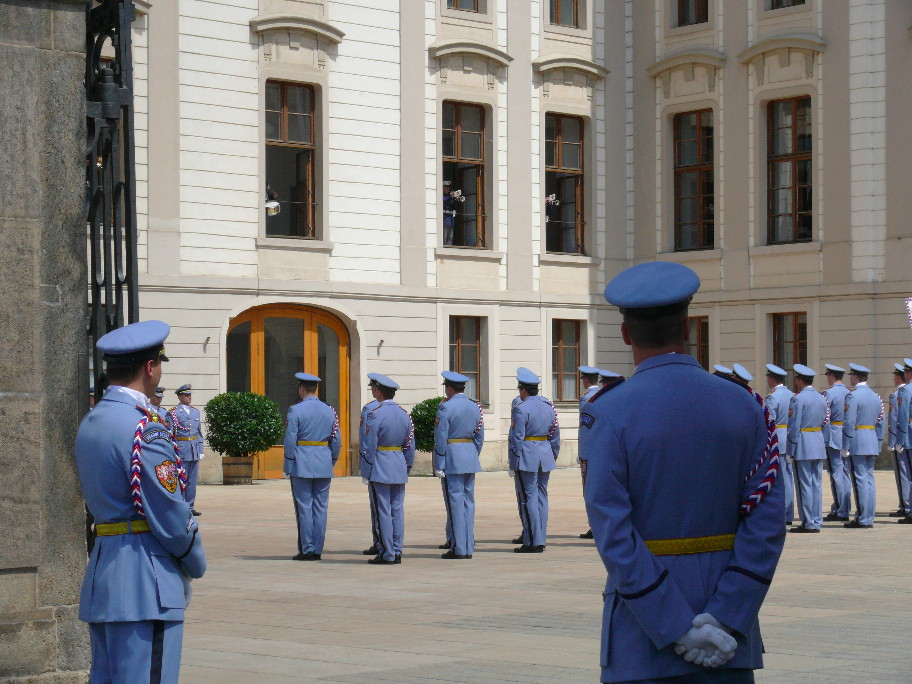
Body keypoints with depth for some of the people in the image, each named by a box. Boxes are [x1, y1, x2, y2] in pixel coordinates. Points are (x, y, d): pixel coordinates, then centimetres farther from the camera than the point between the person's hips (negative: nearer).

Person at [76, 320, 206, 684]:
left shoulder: (90, 423, 12)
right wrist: (197, 563, 3)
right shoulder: (143, 429, -16)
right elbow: (170, 514, -15)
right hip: (145, 584, -9)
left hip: (102, 570, 9)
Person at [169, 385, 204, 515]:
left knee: (193, 480, 7)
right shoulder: (173, 413, -3)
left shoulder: (196, 411, 14)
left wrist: (201, 450, 12)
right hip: (180, 450, -5)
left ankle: (190, 506, 13)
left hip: (195, 451, 5)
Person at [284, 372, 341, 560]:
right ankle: (317, 550, 8)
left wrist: (288, 467, -4)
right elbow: (336, 441, 8)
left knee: (304, 508, 0)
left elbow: (290, 440, -10)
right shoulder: (329, 411, 7)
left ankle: (306, 550, 0)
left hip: (301, 466, -4)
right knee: (321, 508, 7)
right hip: (324, 467, 4)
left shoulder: (295, 410, -7)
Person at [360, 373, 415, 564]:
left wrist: (366, 473, -7)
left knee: (383, 512, -2)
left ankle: (386, 554, -1)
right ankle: (397, 552, 11)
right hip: (400, 468, 6)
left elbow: (369, 447, -13)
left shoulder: (374, 414, -12)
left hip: (380, 469, -6)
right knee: (397, 511, 9)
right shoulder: (404, 414, 8)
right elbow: (410, 447, 11)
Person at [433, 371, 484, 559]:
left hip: (452, 459, -6)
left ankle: (459, 549, -3)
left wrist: (438, 466, -10)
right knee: (468, 501, 10)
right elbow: (479, 438, 12)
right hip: (471, 459, 6)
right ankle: (469, 548, 11)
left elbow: (440, 439, -13)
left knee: (455, 502, -3)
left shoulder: (445, 408, -11)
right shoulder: (475, 408, 9)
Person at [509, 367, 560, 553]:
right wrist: (553, 458, 21)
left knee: (528, 498, -3)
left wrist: (513, 466, -10)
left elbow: (516, 439, -14)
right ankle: (540, 540, 14)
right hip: (545, 456, 7)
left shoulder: (521, 409, -13)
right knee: (541, 497, 11)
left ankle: (532, 542, -4)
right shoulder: (549, 406, 9)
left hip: (526, 458, -7)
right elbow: (555, 436, 13)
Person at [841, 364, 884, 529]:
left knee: (860, 480, -6)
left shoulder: (852, 396, -11)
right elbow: (880, 422, 15)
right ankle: (869, 518, 11)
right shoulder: (875, 396, 13)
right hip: (872, 443, 8)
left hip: (857, 443, -8)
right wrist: (878, 445, 19)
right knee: (869, 480, 9)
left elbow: (849, 423, -15)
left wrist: (845, 447, -13)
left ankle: (863, 519, -6)